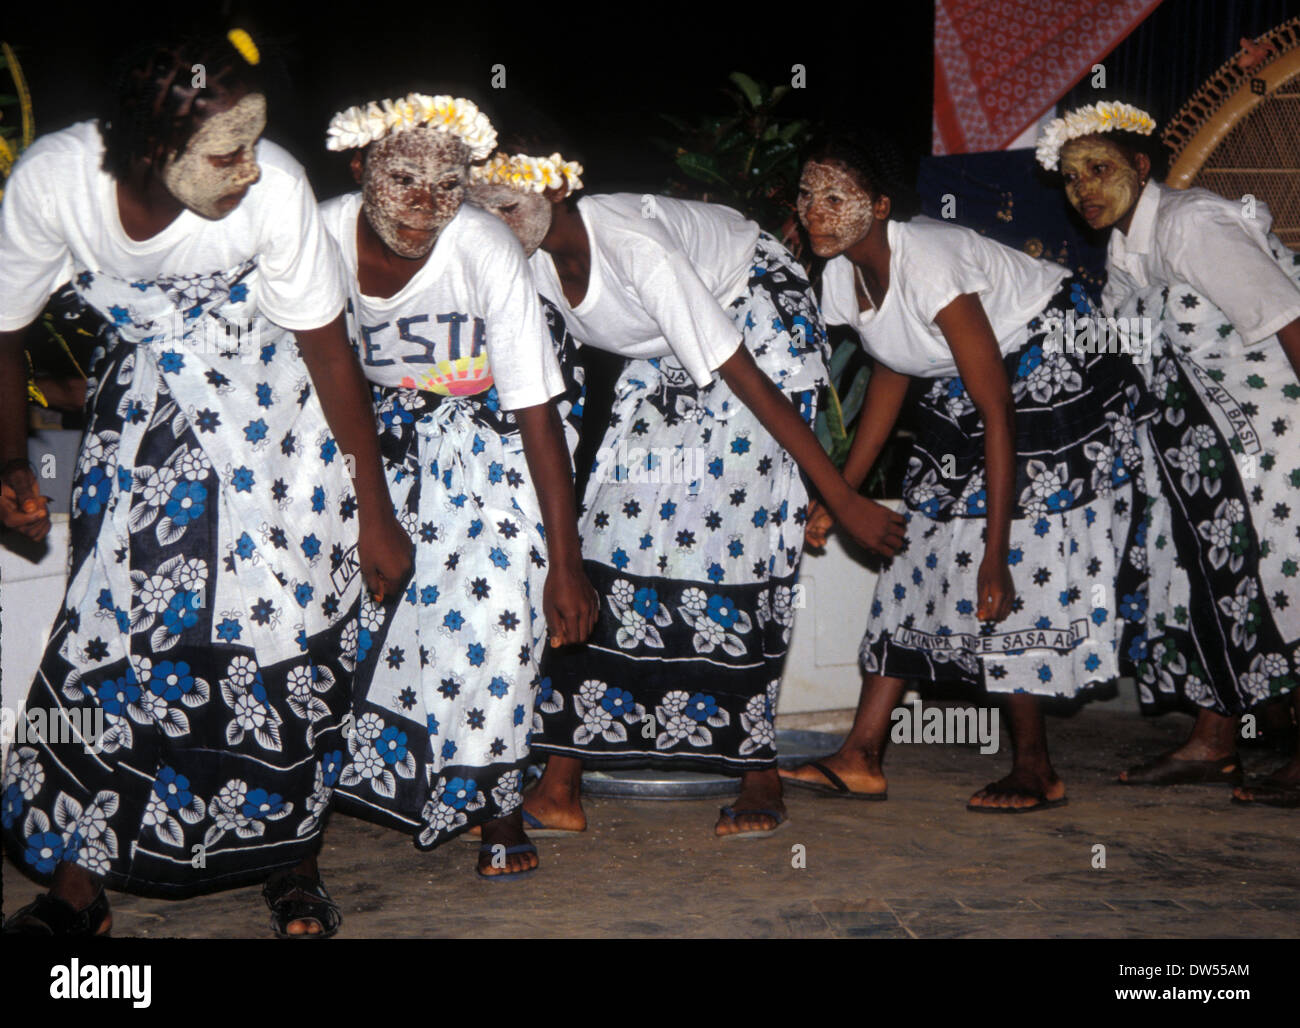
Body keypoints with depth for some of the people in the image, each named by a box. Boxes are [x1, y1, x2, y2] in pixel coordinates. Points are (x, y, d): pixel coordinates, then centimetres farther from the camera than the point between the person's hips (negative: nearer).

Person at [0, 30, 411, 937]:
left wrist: (374, 517, -11)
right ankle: (77, 889, 12)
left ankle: (293, 860, 17)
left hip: (273, 408, -1)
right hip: (142, 406, 2)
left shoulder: (274, 188, -30)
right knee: (111, 614, -3)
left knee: (287, 619, -5)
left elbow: (329, 351, -18)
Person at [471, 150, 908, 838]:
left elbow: (746, 380, -33)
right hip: (665, 350, 7)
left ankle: (760, 782, -7)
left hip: (758, 313, -6)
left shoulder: (634, 245, -35)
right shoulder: (534, 261, -14)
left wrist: (845, 501, -29)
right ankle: (560, 787, -7)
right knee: (620, 513, -6)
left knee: (735, 519, -17)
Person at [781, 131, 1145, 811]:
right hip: (957, 389, 8)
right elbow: (892, 374, 10)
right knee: (923, 547, 2)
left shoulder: (928, 264, -33)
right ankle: (861, 760, 3)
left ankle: (1035, 771, 3)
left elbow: (998, 415, -31)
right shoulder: (842, 276, -8)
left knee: (1015, 570, -12)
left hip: (1055, 370, -8)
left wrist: (995, 558, -32)